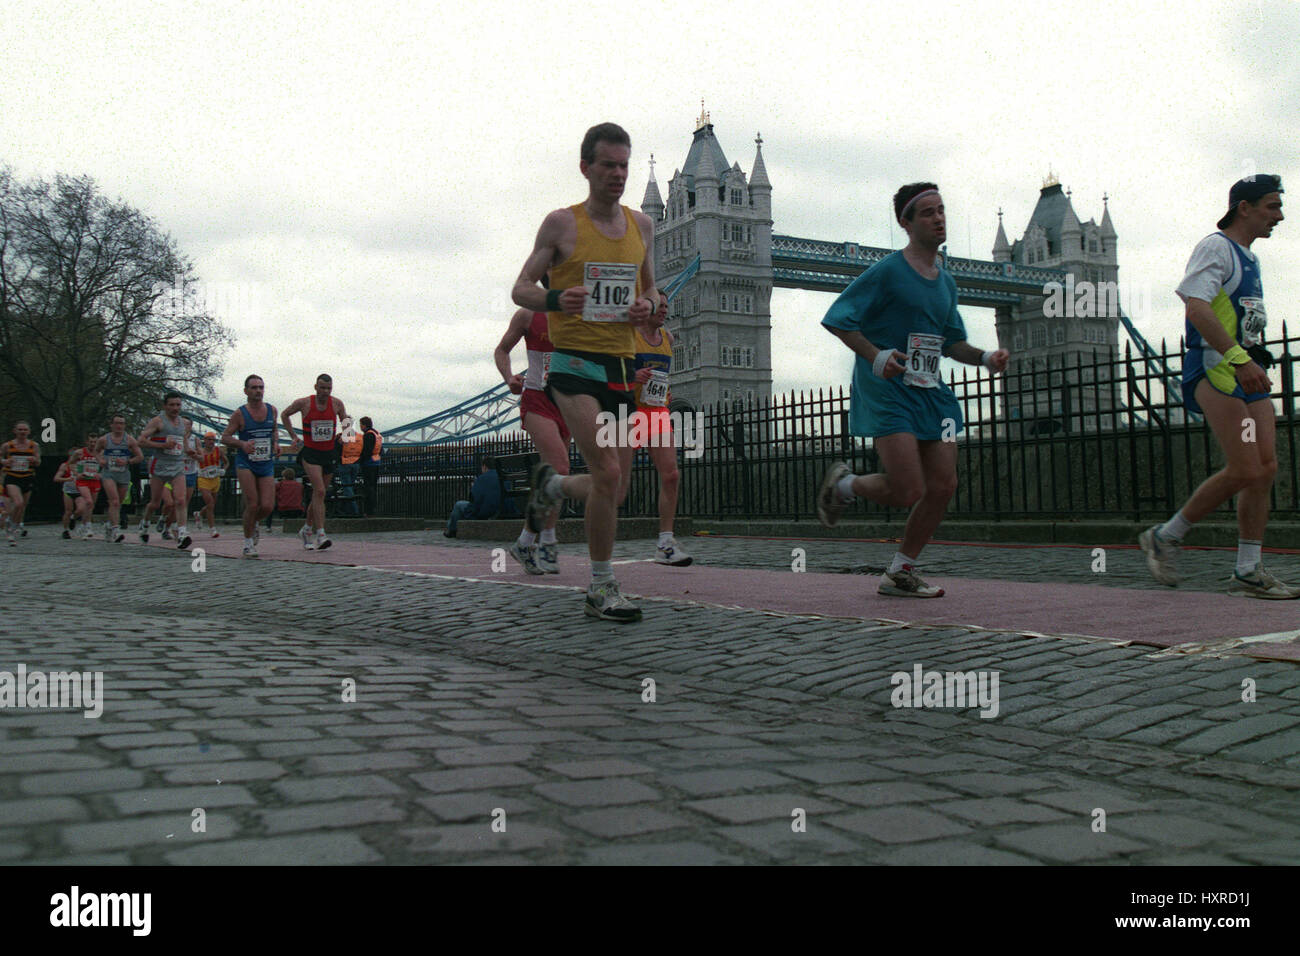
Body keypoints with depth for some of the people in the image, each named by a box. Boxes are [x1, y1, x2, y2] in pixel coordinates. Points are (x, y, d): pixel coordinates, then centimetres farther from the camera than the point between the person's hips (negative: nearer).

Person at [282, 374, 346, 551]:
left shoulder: (337, 403, 0)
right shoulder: (304, 403, -6)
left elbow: (346, 420, 18)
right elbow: (284, 414, 12)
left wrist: (346, 427, -6)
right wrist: (293, 436, 6)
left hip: (329, 453, 4)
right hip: (310, 453, -4)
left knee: (318, 494, 12)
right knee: (319, 491, -19)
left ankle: (306, 530, 31)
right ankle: (320, 535, -23)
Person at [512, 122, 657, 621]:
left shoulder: (642, 225, 14)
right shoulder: (562, 223, 0)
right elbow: (521, 289, 1)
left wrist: (647, 304, -1)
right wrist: (556, 299, -21)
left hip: (622, 363, 6)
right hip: (575, 361, -6)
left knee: (609, 486, 10)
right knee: (608, 473, -18)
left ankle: (551, 485, 43)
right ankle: (601, 588, -4)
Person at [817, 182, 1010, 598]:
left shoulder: (945, 281, 17)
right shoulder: (888, 271, -6)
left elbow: (952, 342, 24)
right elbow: (837, 319, -9)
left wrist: (985, 358, 5)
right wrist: (874, 355, -22)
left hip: (930, 392, 8)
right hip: (887, 391, -7)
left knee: (943, 485, -1)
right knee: (908, 491, -15)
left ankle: (900, 572, 14)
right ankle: (843, 484, 17)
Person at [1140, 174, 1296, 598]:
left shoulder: (1250, 258, 24)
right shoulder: (1215, 247, -5)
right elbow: (1197, 308, -20)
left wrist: (1252, 362, 22)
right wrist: (1238, 359, -28)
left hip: (1246, 368, 9)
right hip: (1216, 368, -9)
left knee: (1266, 468, 1)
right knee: (1244, 470, -14)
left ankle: (1248, 572, 5)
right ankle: (1164, 538, 1)